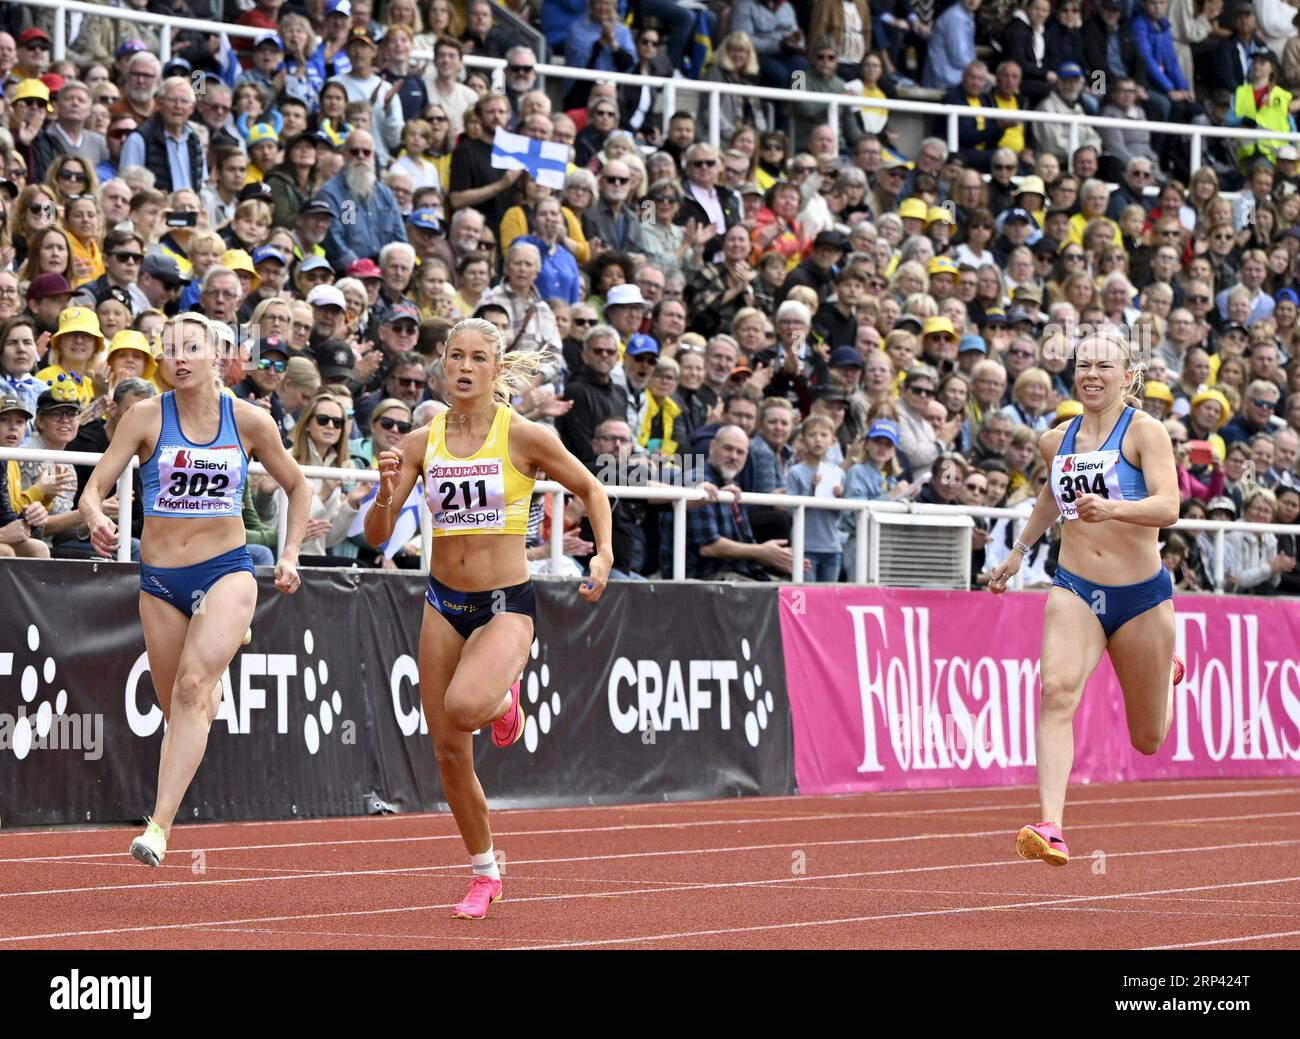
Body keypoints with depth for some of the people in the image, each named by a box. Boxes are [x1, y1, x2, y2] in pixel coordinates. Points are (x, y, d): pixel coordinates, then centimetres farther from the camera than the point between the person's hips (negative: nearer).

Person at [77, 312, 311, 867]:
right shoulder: (146, 416, -4)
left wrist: (290, 555, 5)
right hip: (160, 580, 2)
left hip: (226, 570, -2)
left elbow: (297, 487, 14)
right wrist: (95, 518, -31)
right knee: (178, 710, 9)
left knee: (192, 686, -23)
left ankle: (160, 825, -30)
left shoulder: (249, 421, -2)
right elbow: (93, 489, -8)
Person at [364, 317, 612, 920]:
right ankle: (484, 872, 25)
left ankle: (503, 700, 6)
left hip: (506, 604, -4)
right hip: (443, 603, 4)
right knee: (449, 752, 5)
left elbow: (591, 491, 6)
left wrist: (604, 554, -9)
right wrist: (385, 494, -19)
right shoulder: (421, 443, 1)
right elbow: (377, 535, 1)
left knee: (465, 706, -32)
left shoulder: (525, 437, -9)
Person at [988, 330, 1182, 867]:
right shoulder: (1057, 440, 7)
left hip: (1141, 594, -3)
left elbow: (1168, 506, -22)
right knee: (1058, 690, -27)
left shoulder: (1145, 431, -8)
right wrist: (1018, 550, 35)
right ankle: (1050, 828, -35)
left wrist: (1112, 508, -38)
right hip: (1075, 590, 3)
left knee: (1147, 741, 12)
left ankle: (1166, 676, 49)